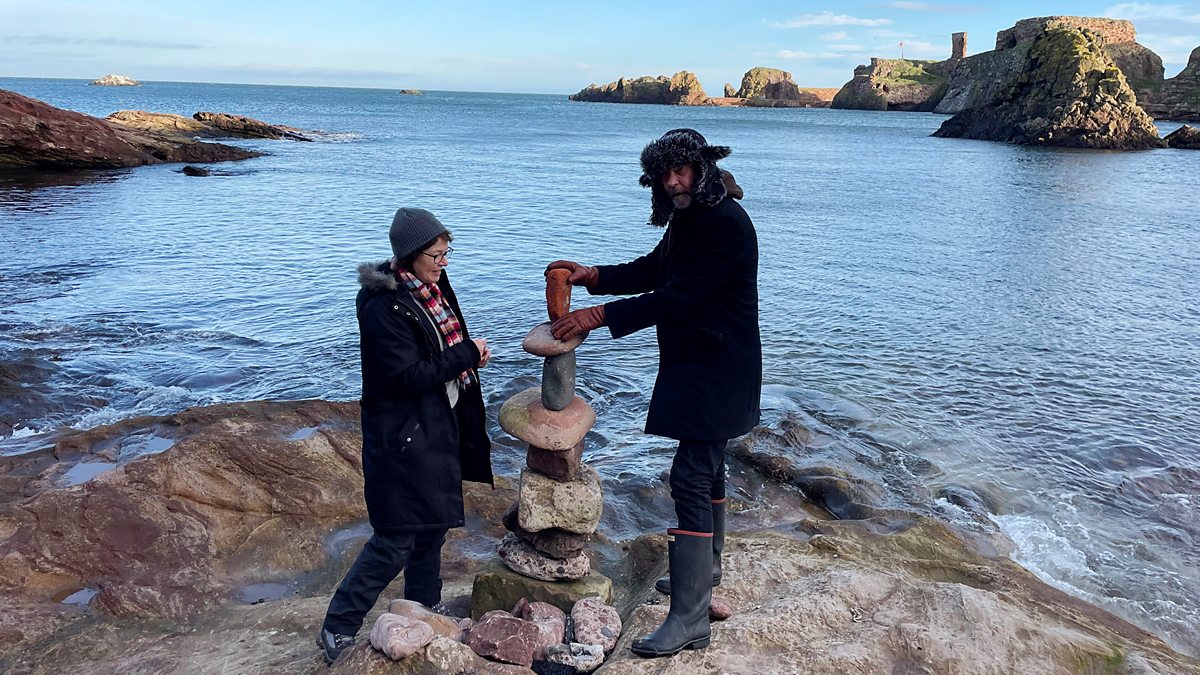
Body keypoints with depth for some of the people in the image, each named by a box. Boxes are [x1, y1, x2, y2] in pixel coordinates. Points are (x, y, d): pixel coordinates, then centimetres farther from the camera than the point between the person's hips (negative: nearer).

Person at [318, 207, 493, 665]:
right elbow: (408, 376, -25)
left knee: (432, 525, 20)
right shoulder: (383, 305, -22)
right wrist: (468, 354, -20)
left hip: (439, 427, 9)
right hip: (403, 438, -9)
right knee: (396, 540, -3)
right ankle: (338, 629, 13)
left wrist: (471, 353, -1)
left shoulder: (431, 287, 5)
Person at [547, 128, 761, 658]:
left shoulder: (726, 224, -22)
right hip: (693, 364, 11)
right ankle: (704, 568, 41)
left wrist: (601, 315, -26)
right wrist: (594, 275, 1)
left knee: (690, 479, -12)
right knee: (706, 467, 22)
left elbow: (678, 297, -27)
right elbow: (654, 269, 16)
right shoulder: (688, 218, 10)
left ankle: (690, 619, -7)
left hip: (716, 372, -10)